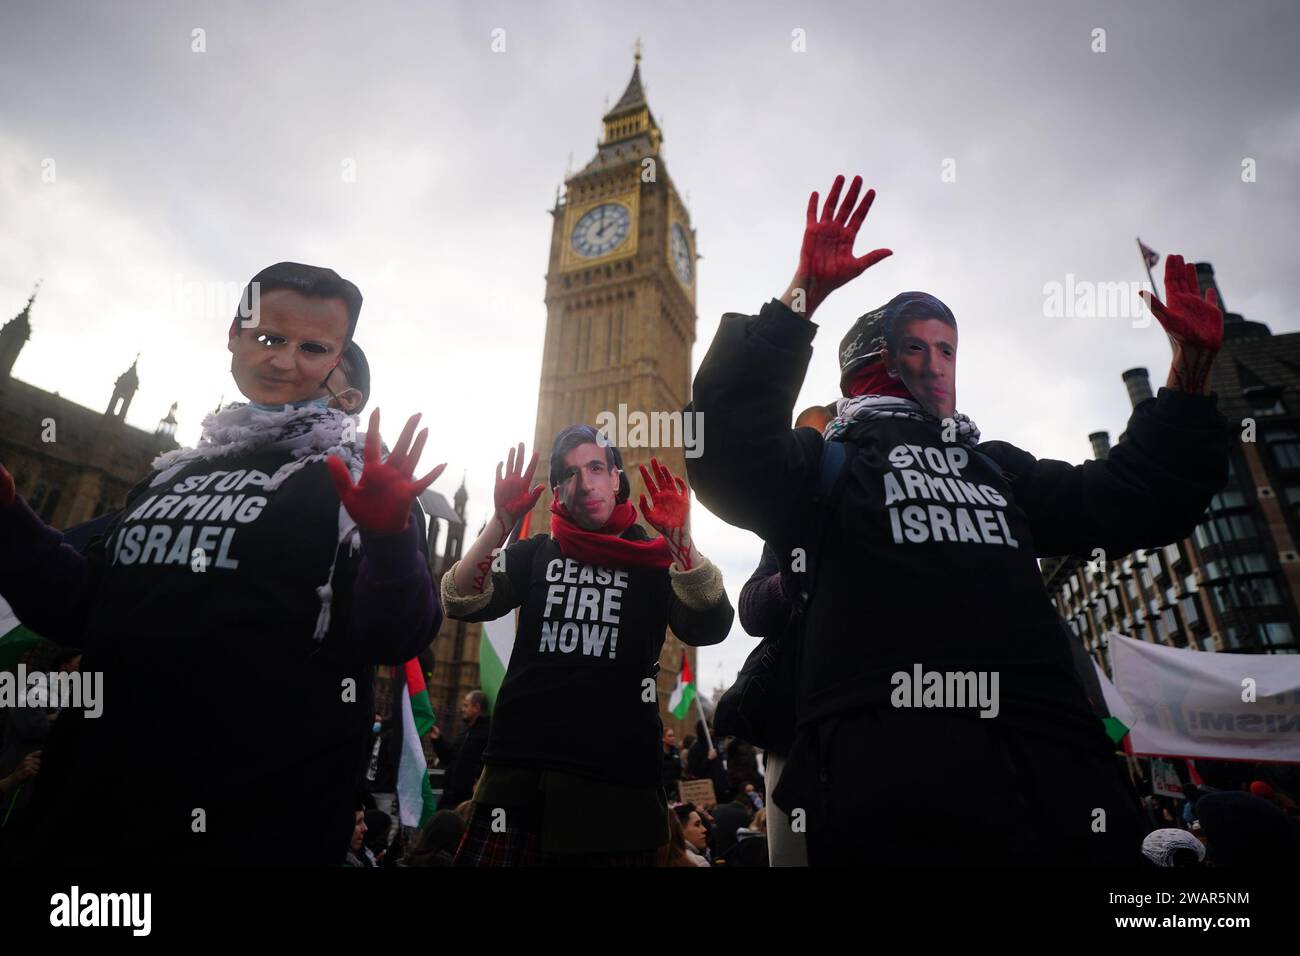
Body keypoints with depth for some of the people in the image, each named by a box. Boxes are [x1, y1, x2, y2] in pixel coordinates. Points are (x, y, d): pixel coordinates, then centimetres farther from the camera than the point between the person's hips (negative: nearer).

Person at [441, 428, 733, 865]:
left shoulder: (655, 559, 4)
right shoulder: (535, 554, 9)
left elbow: (710, 628, -12)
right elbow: (461, 603, -5)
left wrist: (680, 537, -25)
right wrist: (501, 522, -18)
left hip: (619, 774, -1)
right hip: (521, 768, 2)